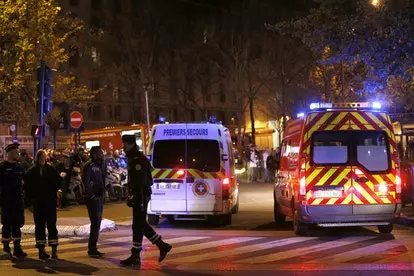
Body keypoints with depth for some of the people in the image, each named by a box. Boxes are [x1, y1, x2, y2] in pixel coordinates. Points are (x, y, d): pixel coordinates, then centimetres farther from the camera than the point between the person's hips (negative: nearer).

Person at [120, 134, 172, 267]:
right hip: (139, 196, 10)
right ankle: (162, 246, 20)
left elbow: (140, 182, -23)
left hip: (141, 196, -10)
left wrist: (134, 197, -25)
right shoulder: (133, 158, 17)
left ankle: (135, 256, 0)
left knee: (138, 226, -5)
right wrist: (131, 196, 22)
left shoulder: (139, 159, -16)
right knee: (141, 224, 14)